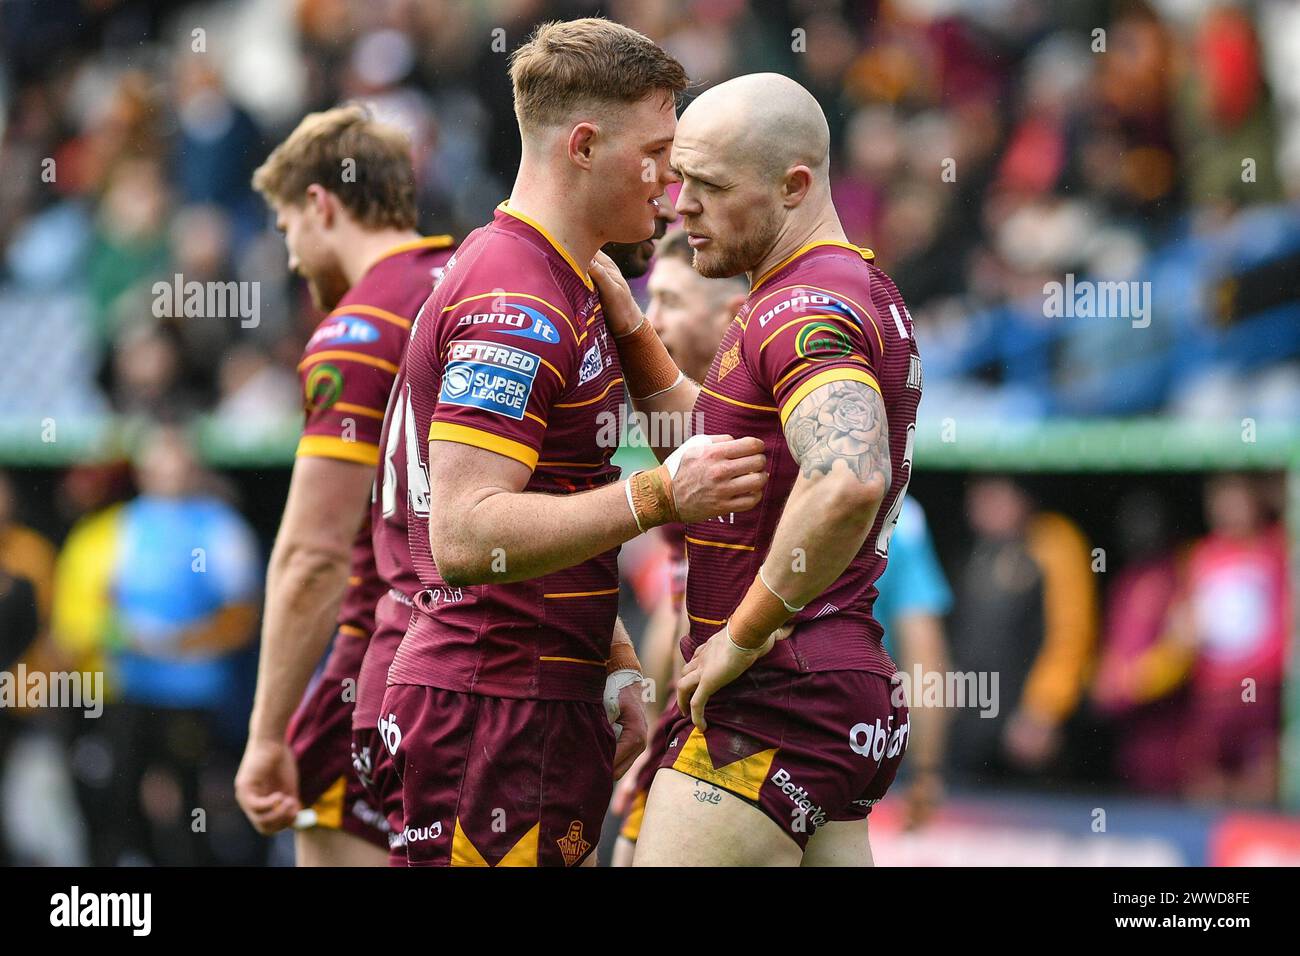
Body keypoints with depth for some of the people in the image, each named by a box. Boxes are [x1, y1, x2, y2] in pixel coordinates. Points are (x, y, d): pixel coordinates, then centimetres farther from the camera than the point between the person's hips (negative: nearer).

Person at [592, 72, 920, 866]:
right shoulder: (865, 292, 18)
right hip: (849, 688, 10)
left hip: (779, 697, -10)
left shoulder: (805, 309, -15)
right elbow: (707, 441, 27)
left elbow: (848, 479, -34)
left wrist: (744, 636, -23)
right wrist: (623, 316, 14)